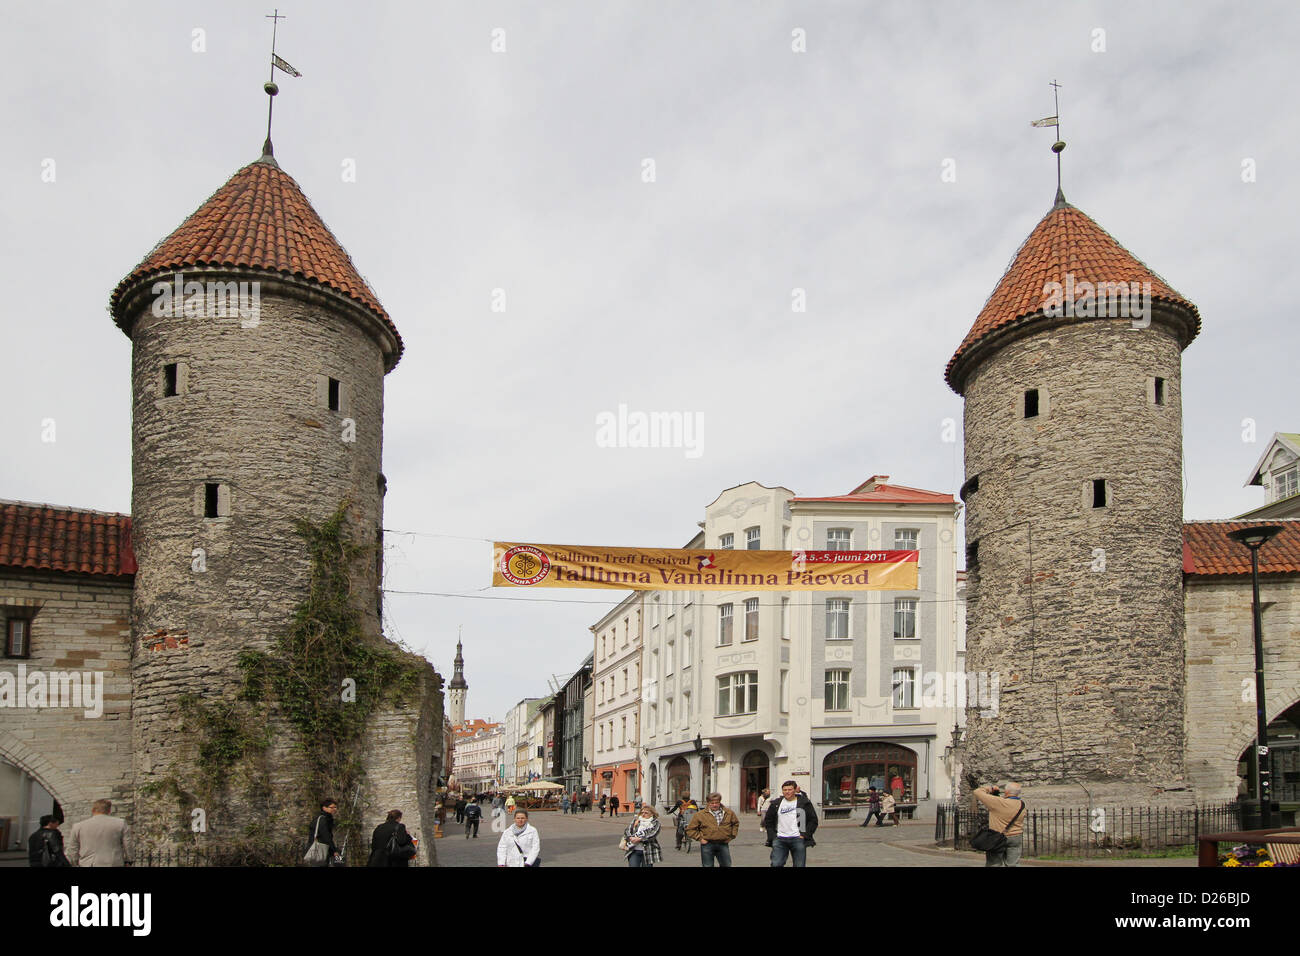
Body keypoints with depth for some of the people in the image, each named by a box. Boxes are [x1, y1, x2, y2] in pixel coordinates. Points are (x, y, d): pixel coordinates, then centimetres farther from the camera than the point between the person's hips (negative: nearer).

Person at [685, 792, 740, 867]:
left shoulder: (729, 812, 3)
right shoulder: (700, 815, -5)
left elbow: (736, 823, 23)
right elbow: (690, 829, 0)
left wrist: (732, 835, 12)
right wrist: (700, 838, -7)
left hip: (723, 844, 2)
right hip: (707, 845, -2)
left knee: (727, 865, 8)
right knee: (708, 865, 2)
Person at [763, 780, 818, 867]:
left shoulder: (804, 803, 5)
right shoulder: (776, 804, 11)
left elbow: (813, 821, 5)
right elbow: (768, 821, 17)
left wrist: (805, 835, -4)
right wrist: (772, 836, 4)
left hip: (798, 839, -1)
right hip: (780, 839, 1)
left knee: (799, 865, 1)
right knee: (776, 864, -8)